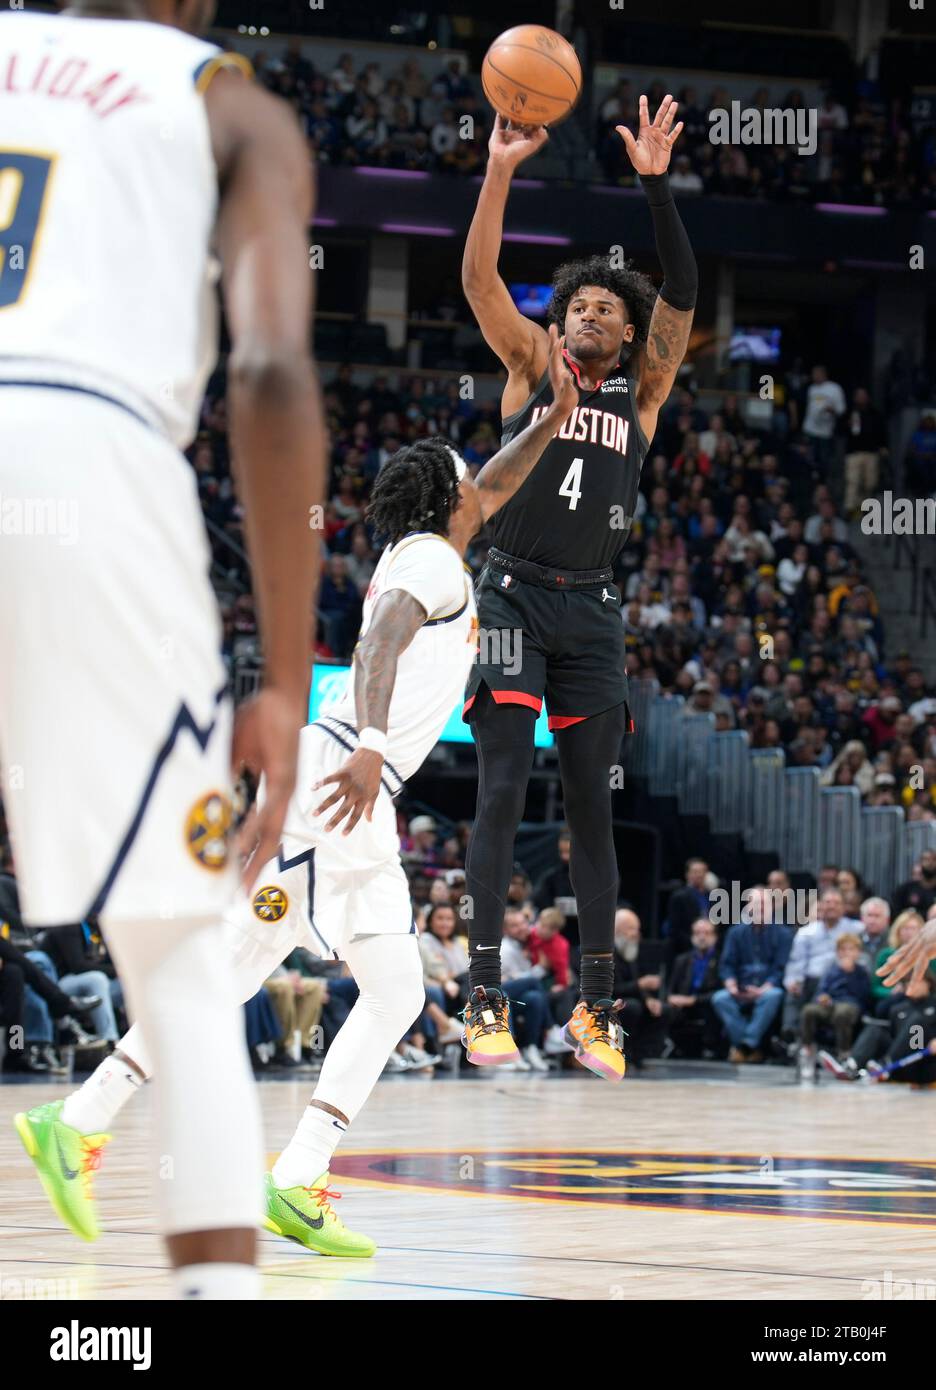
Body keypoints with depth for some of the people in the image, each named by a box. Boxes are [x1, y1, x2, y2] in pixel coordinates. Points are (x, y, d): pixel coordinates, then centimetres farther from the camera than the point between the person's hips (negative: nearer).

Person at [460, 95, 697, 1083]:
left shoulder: (642, 391, 9)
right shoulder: (533, 368, 6)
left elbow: (682, 292, -4)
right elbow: (478, 277, -6)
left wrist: (655, 183, -15)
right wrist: (501, 171, -18)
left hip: (591, 609, 2)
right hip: (514, 595, -2)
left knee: (591, 806, 3)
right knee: (502, 791, -10)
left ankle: (596, 1009, 6)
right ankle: (485, 998, -10)